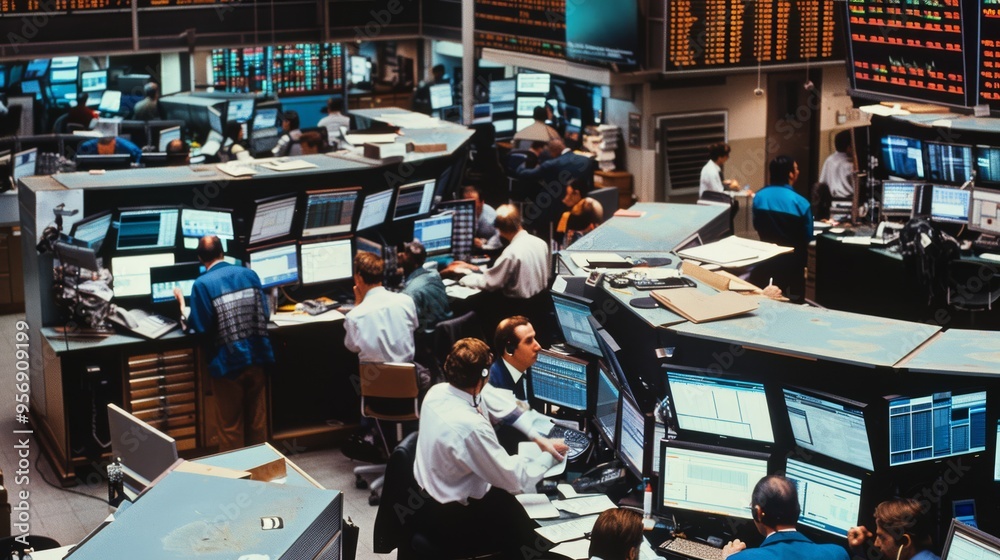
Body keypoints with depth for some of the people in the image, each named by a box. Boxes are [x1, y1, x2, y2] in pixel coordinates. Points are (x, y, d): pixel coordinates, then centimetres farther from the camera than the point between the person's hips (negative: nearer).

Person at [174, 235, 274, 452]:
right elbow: (264, 315, 9)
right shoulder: (249, 274, 4)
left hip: (228, 363, -4)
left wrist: (182, 304, 3)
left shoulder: (202, 284, -10)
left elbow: (200, 328, -11)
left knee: (230, 426, 8)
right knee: (257, 421, 16)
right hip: (256, 358, 4)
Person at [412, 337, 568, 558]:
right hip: (448, 520, -8)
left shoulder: (437, 392, -9)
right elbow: (515, 480, -21)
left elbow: (499, 408, 8)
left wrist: (538, 437, 5)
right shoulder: (471, 426, -34)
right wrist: (548, 456, -5)